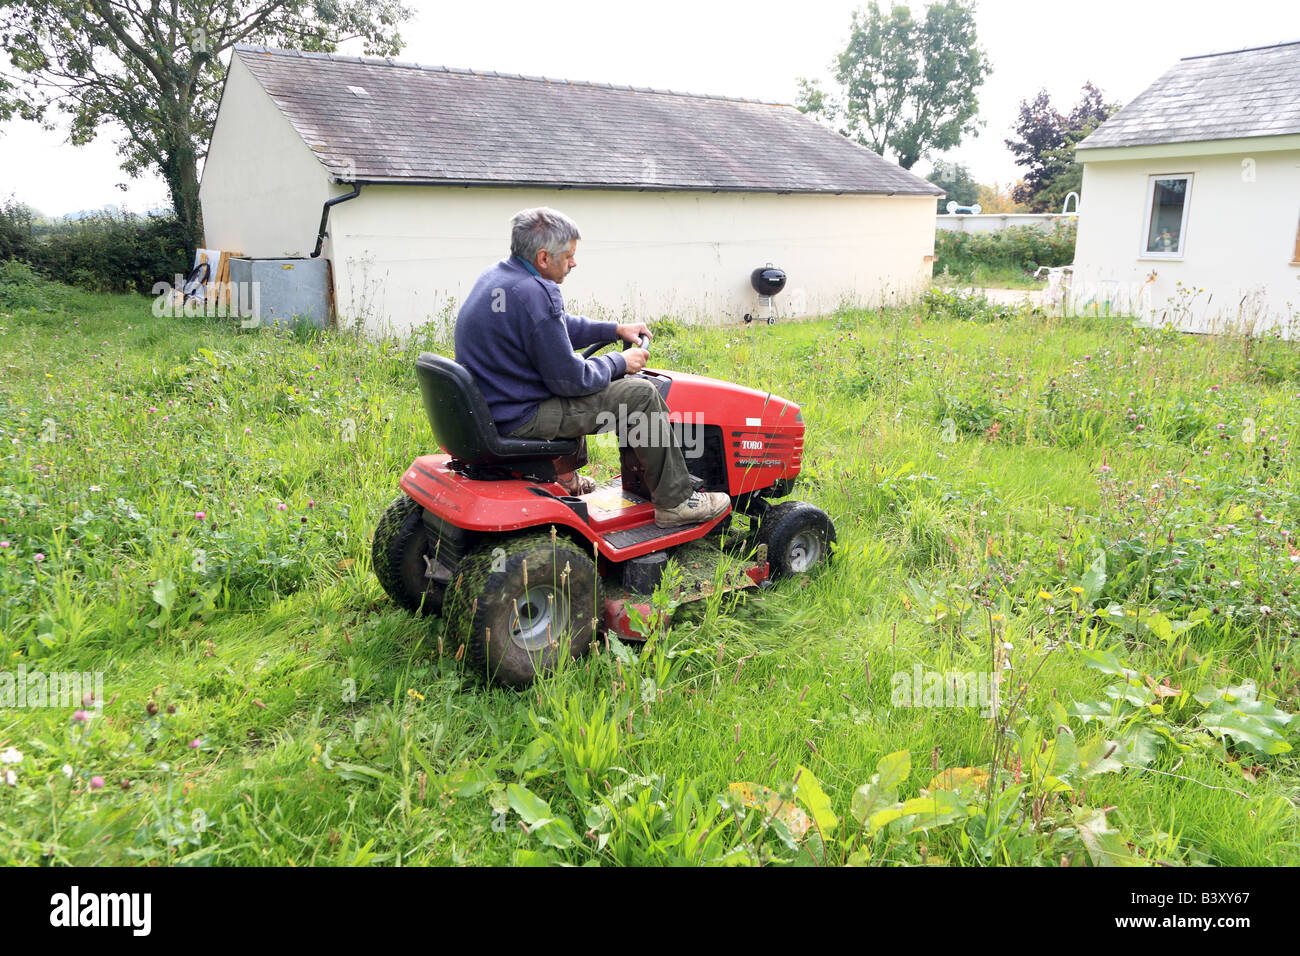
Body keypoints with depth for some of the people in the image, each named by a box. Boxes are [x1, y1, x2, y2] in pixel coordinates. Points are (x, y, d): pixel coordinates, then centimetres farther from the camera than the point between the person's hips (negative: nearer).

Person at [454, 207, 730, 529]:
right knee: (641, 394, -6)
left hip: (487, 407, 10)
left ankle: (564, 478, 38)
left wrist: (616, 330, 20)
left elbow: (558, 328, 23)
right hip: (519, 419, -10)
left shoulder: (498, 275, 8)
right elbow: (570, 379, -18)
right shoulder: (535, 294, -23)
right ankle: (675, 502, 3)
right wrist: (620, 363, -2)